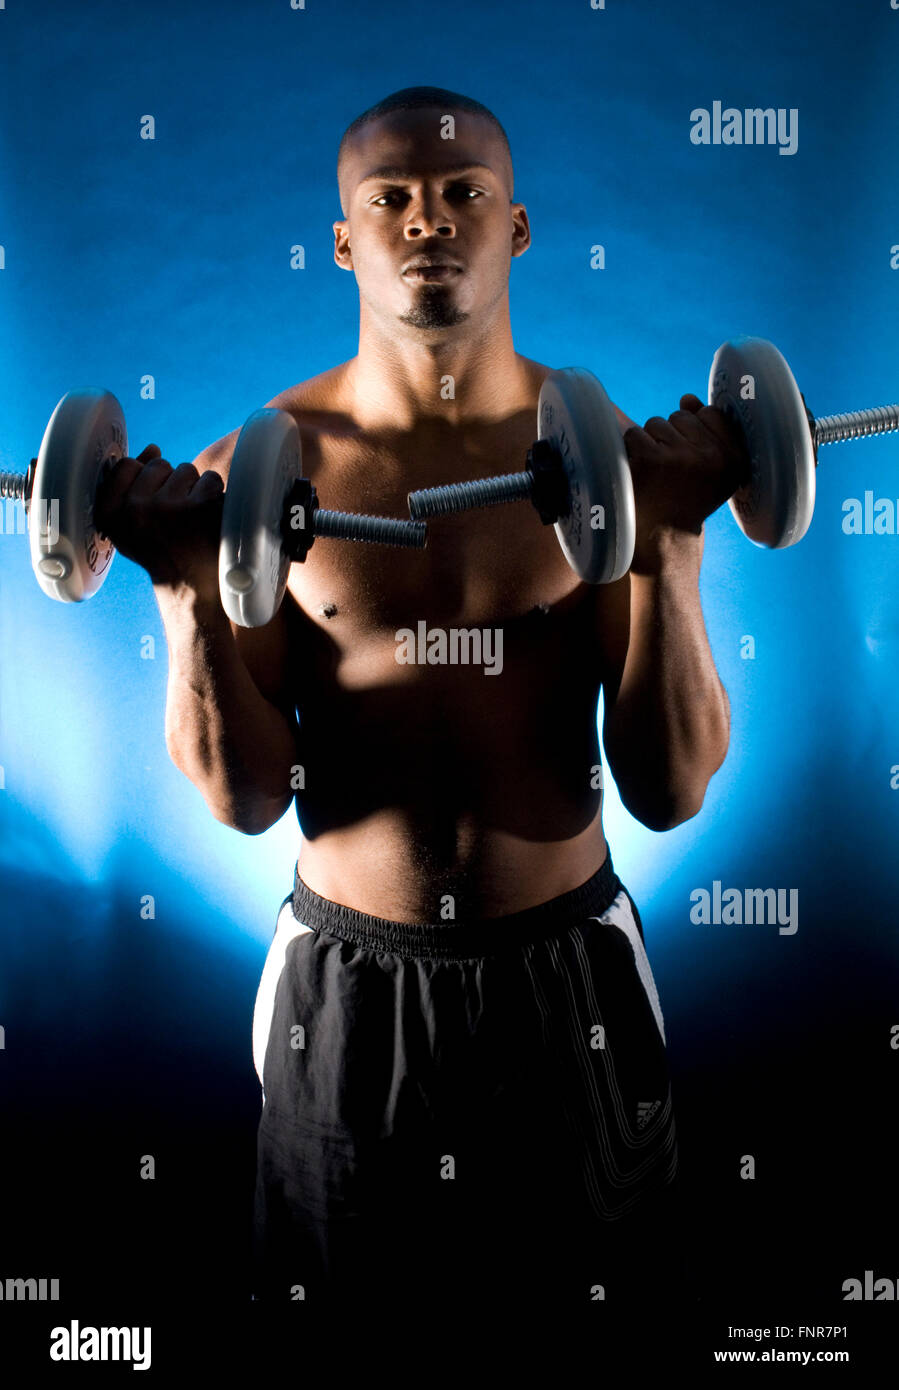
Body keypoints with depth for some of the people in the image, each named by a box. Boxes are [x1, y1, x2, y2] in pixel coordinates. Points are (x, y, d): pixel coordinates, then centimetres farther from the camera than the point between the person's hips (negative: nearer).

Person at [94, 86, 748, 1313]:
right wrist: (185, 588, -21)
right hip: (348, 985, 0)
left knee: (589, 1278, 21)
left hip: (562, 973, 1)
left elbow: (669, 795, -10)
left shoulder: (612, 456, -7)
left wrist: (668, 548, -21)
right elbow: (244, 799, -8)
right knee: (341, 1278, 21)